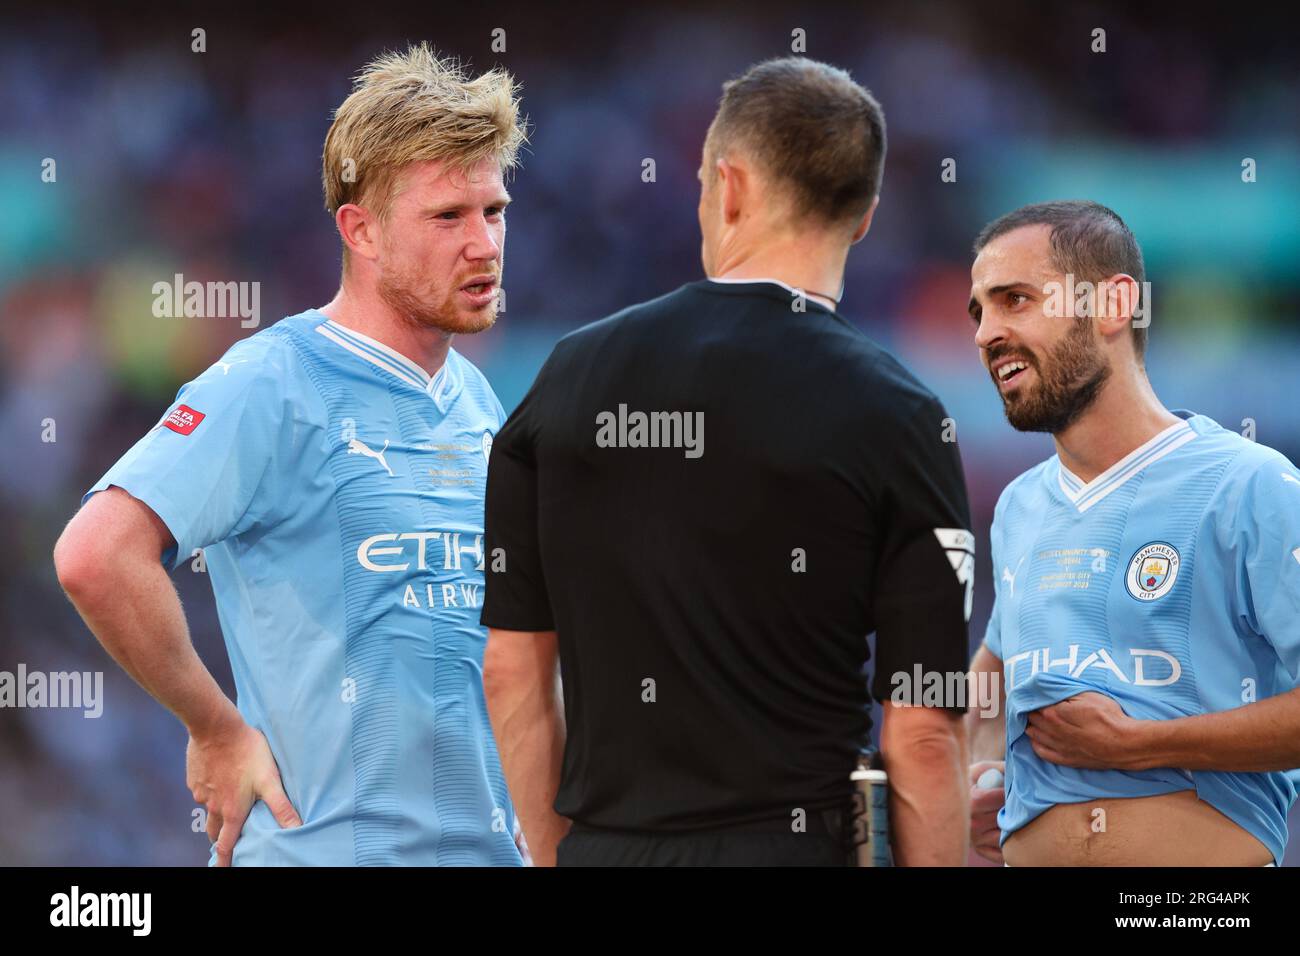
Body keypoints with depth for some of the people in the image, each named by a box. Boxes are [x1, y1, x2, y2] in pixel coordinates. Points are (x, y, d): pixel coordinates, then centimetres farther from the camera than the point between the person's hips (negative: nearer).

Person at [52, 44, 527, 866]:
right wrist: (217, 730, -16)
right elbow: (97, 555, -24)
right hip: (330, 844, -7)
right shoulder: (272, 388, -11)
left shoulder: (477, 400, 12)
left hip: (491, 843, 7)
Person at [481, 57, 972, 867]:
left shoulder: (571, 376, 5)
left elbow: (512, 669, 8)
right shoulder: (894, 417, -6)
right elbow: (921, 734, -9)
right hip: (792, 842, -4)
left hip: (603, 842, 4)